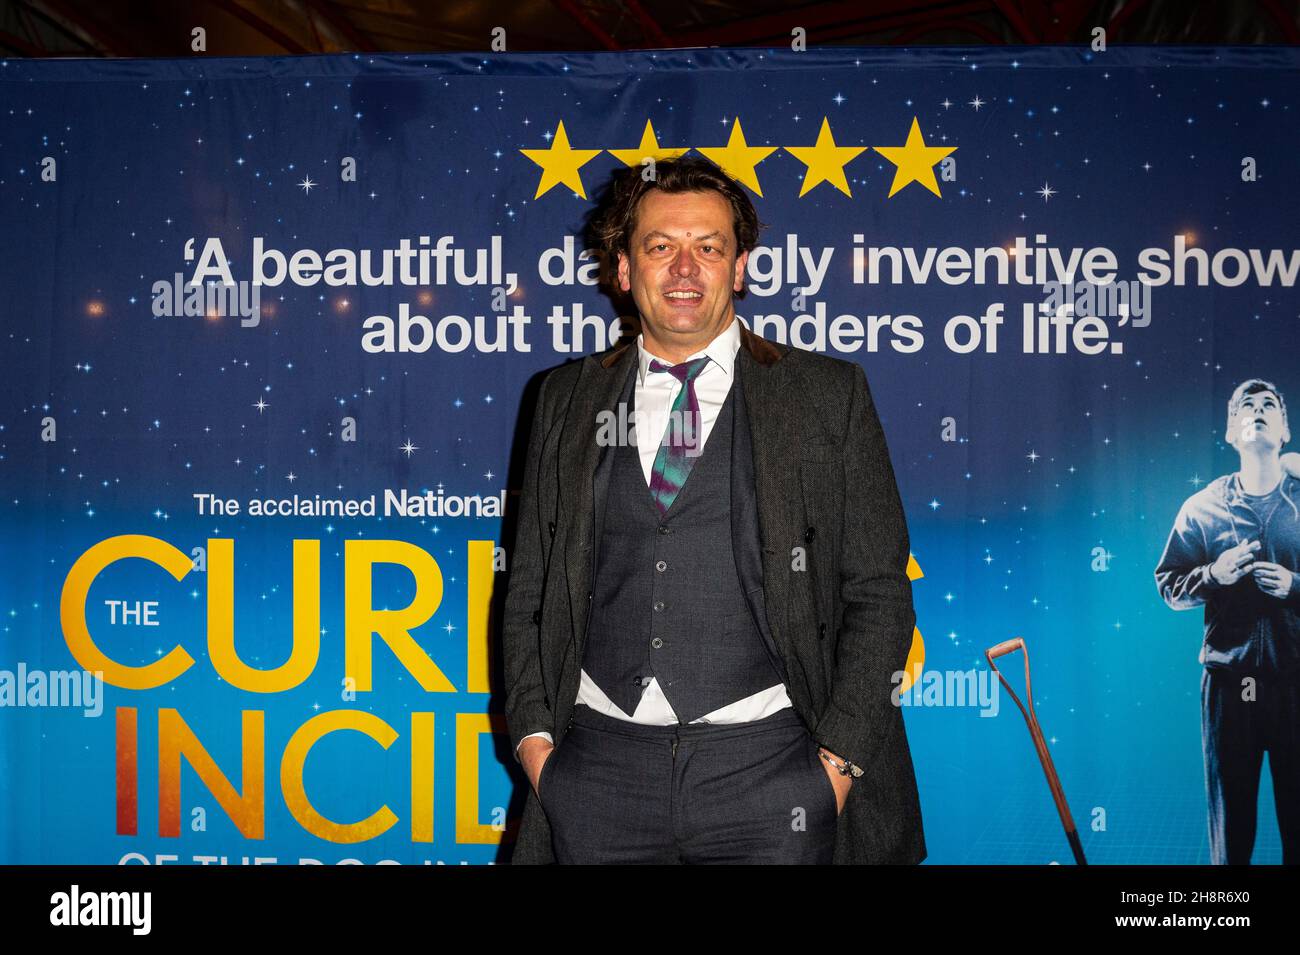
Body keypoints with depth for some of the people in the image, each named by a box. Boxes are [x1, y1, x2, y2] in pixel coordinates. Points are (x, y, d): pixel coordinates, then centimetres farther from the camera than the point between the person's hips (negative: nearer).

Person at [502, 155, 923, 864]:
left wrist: (839, 758, -7)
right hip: (601, 765, 2)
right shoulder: (568, 399, 9)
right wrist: (533, 735, 2)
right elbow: (528, 588, 13)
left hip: (765, 760, -2)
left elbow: (878, 593, 1)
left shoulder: (829, 395, 3)